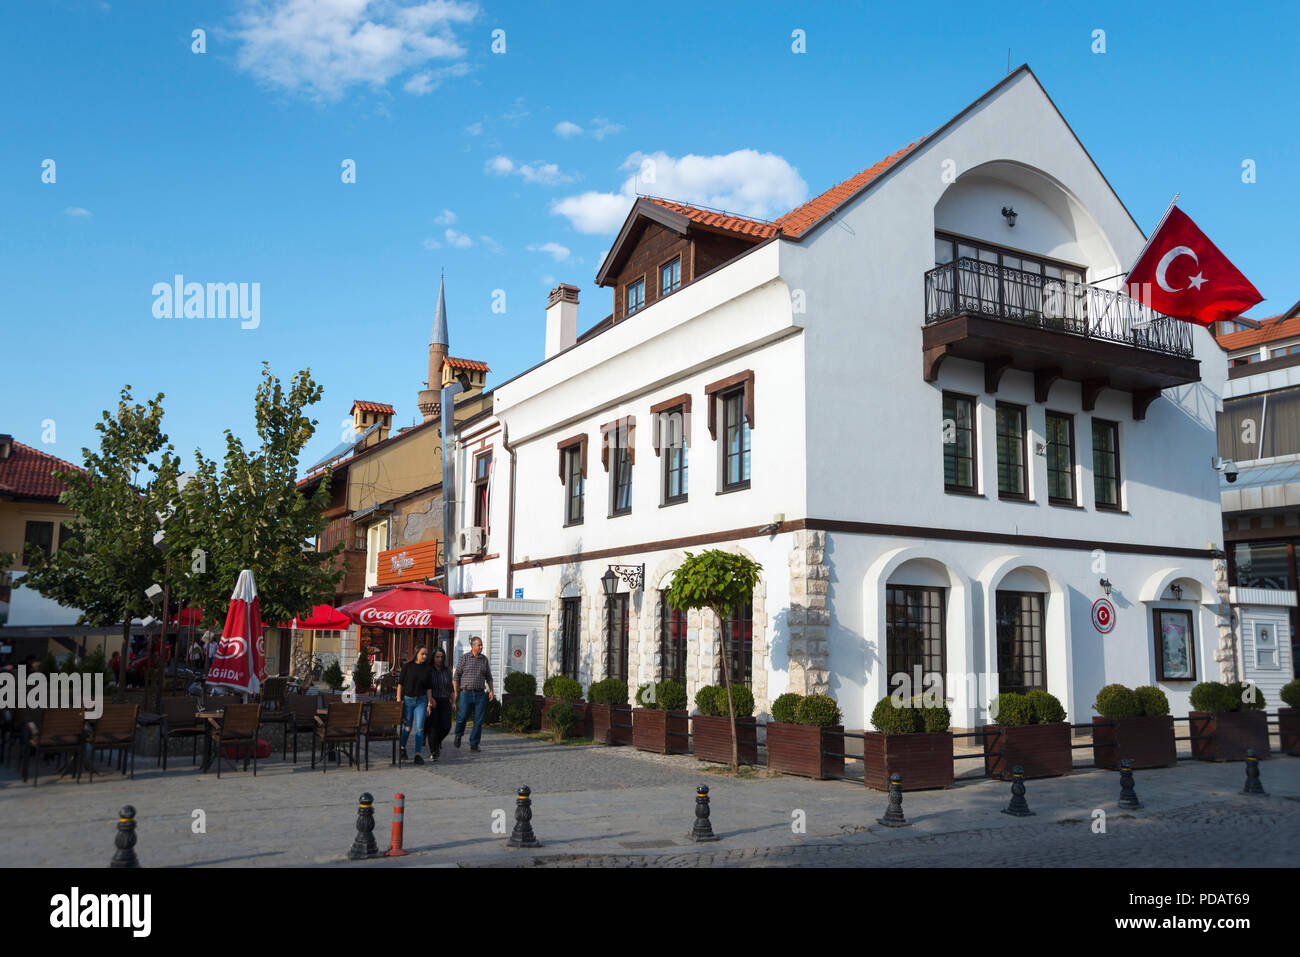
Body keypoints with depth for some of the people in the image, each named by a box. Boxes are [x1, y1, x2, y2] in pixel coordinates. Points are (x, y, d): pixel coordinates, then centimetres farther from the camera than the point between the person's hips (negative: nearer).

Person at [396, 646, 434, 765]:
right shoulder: (407, 666, -3)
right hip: (407, 699, -1)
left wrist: (429, 704, 2)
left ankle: (417, 755, -2)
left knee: (419, 728, -6)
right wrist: (398, 700, -7)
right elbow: (400, 683, -1)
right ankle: (402, 748, 33)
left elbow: (429, 688, 5)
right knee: (407, 727, 7)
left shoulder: (428, 669, 3)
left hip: (421, 701, 1)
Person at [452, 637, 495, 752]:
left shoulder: (484, 659, 11)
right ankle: (458, 736, 29)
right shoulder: (464, 658, 1)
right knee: (462, 717, 1)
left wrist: (491, 690, 9)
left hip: (480, 694, 3)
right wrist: (455, 692, -3)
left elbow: (488, 677, 18)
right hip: (466, 693, -3)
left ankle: (474, 744, 8)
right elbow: (456, 676, 1)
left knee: (479, 721, 0)